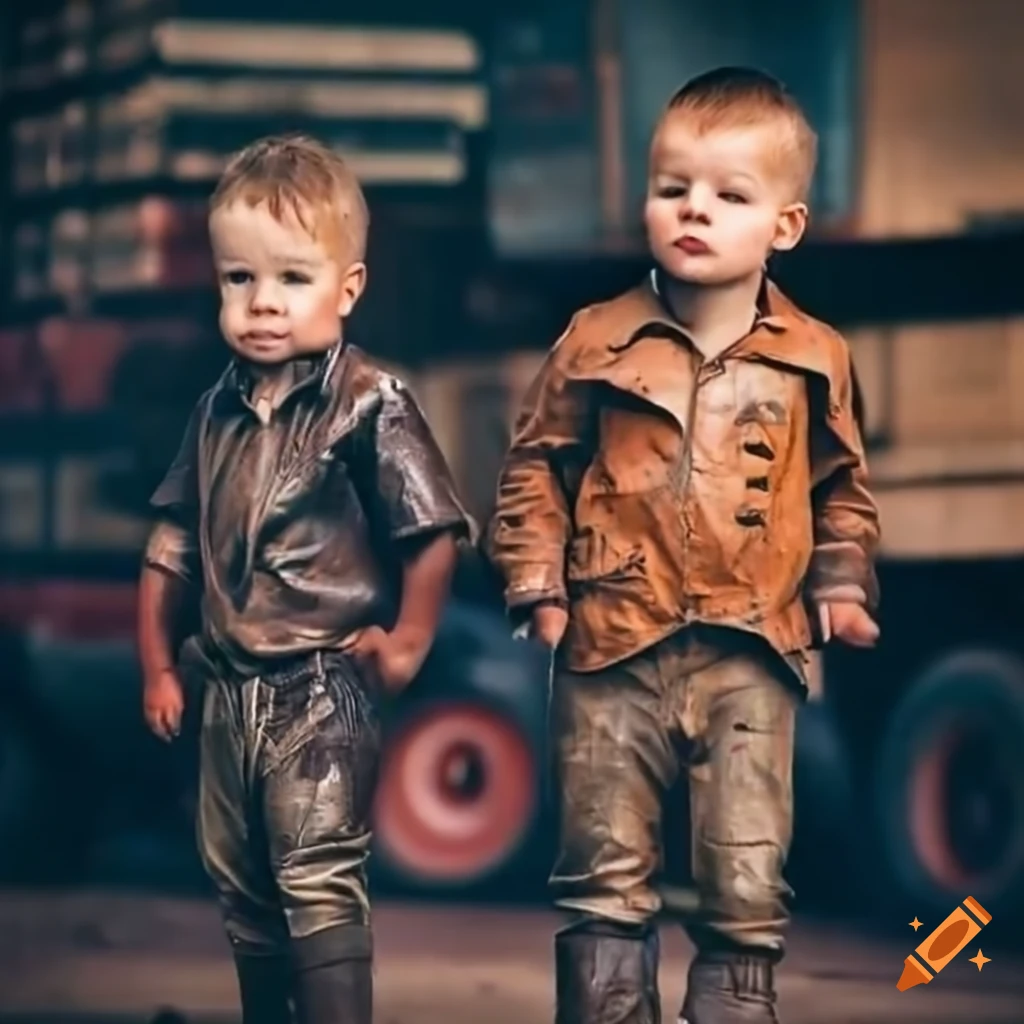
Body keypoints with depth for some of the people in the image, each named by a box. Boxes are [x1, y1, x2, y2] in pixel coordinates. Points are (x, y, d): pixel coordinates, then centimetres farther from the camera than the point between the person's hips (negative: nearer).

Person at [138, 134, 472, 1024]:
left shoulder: (369, 404, -13)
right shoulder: (218, 411, 6)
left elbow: (434, 529, -14)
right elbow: (174, 543, 14)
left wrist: (406, 643, -8)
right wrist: (158, 665, 15)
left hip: (325, 689, -7)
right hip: (229, 688, 7)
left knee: (319, 883, -11)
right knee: (242, 888, 16)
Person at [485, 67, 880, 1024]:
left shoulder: (813, 360, 2)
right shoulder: (597, 342, -2)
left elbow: (841, 484, 16)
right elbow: (534, 465, 7)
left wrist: (841, 584, 6)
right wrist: (537, 581, 0)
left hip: (749, 656, 0)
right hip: (614, 649, 0)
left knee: (747, 890, 1)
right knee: (606, 879, 6)